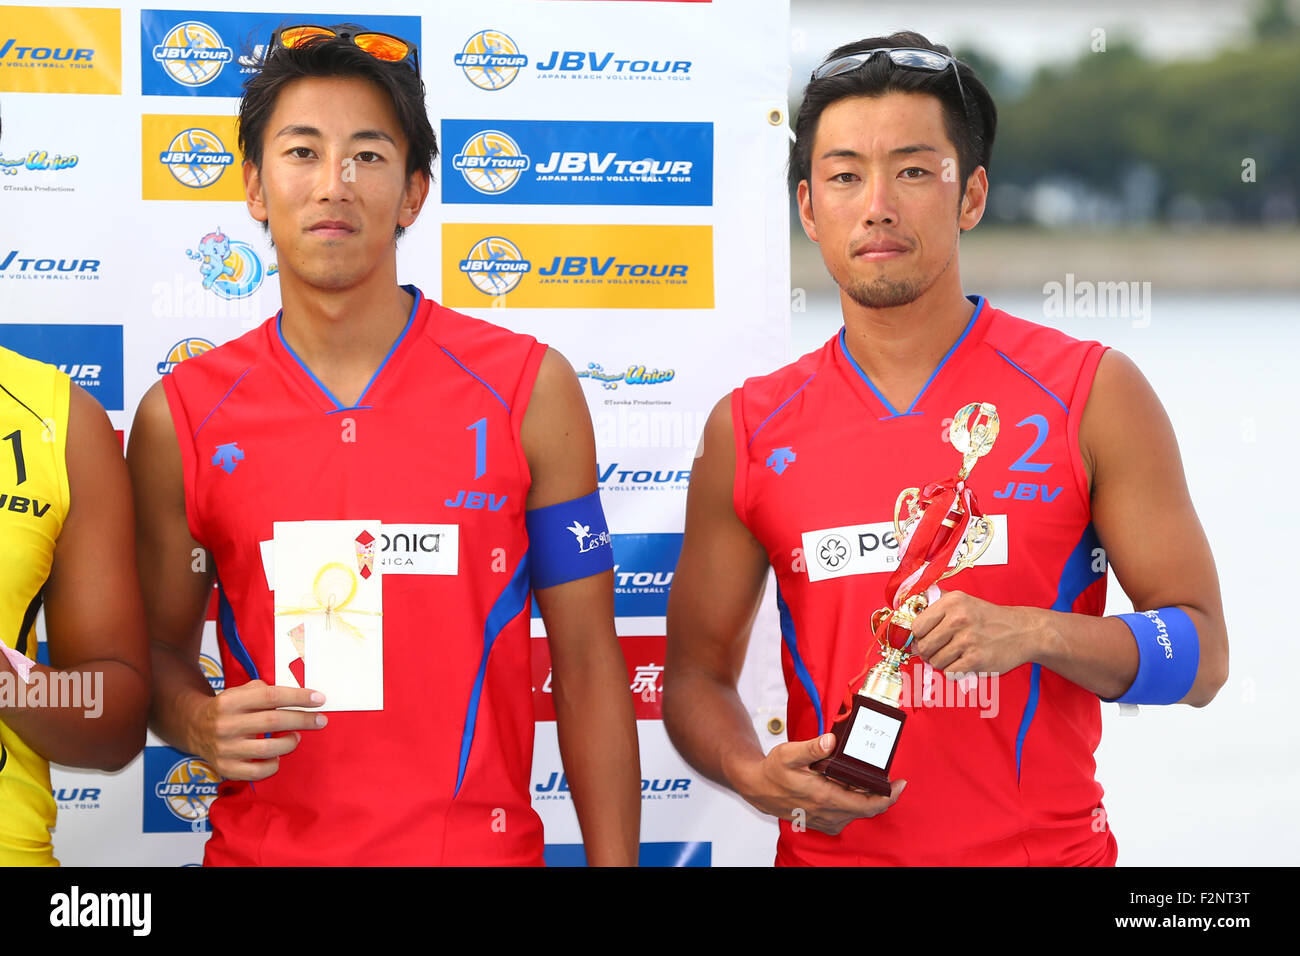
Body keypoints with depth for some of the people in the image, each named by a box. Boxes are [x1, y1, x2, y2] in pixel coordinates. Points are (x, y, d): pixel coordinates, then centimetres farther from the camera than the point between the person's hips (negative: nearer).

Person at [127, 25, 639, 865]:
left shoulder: (529, 389, -4)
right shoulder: (181, 417, -1)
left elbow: (587, 660, -1)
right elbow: (162, 648, 9)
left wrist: (614, 861, -6)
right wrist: (202, 724, -13)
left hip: (480, 845, -1)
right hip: (263, 845, 1)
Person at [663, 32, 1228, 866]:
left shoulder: (1092, 395, -4)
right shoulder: (747, 431, 1)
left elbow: (1200, 653, -3)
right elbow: (697, 673, 8)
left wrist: (1035, 634, -20)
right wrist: (756, 776, -13)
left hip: (1047, 847, -1)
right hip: (831, 845, 2)